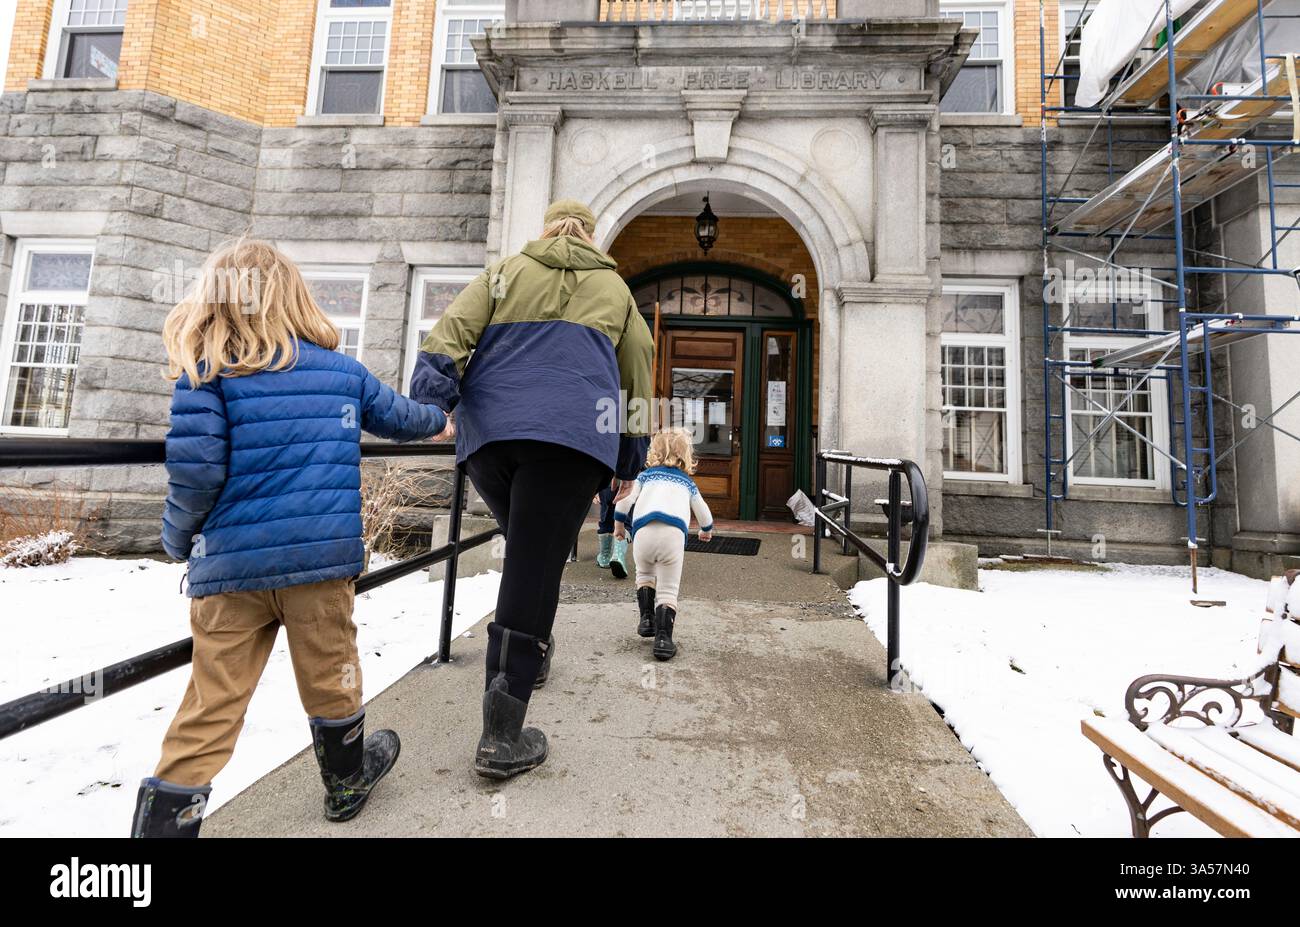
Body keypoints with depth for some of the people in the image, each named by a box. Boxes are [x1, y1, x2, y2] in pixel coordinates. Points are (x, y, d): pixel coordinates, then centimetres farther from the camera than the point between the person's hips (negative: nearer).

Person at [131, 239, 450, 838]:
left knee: (210, 708, 10)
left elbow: (194, 466, -12)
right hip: (323, 557, 1)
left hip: (232, 564, 0)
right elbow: (400, 417, 20)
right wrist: (437, 420, 42)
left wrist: (179, 536, 6)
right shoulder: (343, 372, 6)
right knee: (331, 680, 19)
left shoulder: (206, 373, -2)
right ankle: (347, 781, 42)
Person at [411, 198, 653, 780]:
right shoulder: (615, 287, 23)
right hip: (572, 434, -2)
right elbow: (637, 377, 22)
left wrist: (433, 383, -5)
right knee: (534, 571, -6)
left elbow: (456, 323, 5)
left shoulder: (505, 272, 23)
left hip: (489, 431, 3)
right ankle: (502, 738, -2)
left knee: (527, 550, 23)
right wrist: (630, 459, 26)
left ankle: (531, 653, 34)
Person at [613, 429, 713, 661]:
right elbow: (704, 513, 39)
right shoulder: (688, 482, 31)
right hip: (674, 533, 0)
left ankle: (646, 618, 19)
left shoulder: (646, 475, 28)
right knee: (668, 589, 7)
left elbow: (624, 499, 16)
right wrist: (706, 531, 61)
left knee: (644, 574, 29)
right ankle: (663, 637, -10)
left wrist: (619, 524, 33)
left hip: (643, 530, 1)